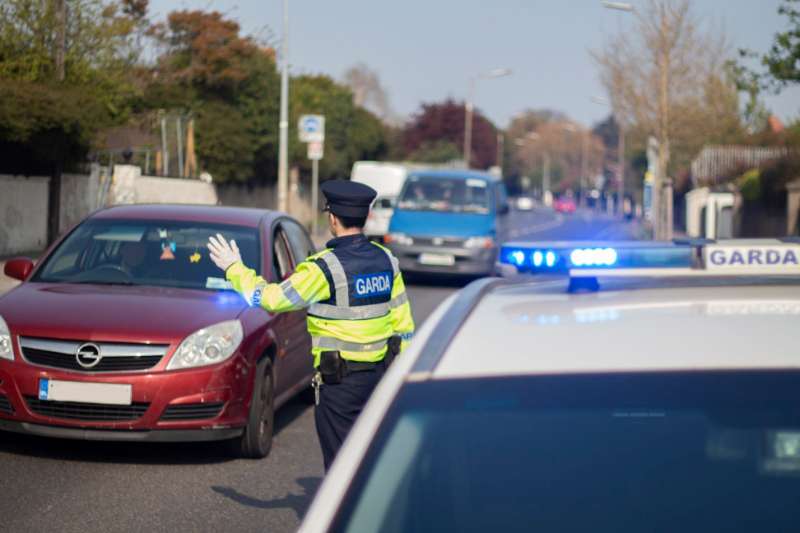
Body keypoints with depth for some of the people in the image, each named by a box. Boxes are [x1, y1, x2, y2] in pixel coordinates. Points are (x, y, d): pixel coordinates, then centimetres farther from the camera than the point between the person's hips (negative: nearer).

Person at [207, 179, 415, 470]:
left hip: (341, 380, -7)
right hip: (379, 372, 7)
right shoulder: (386, 260, 4)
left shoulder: (325, 268, -16)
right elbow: (403, 322, 10)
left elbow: (272, 298, -13)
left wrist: (234, 268, 0)